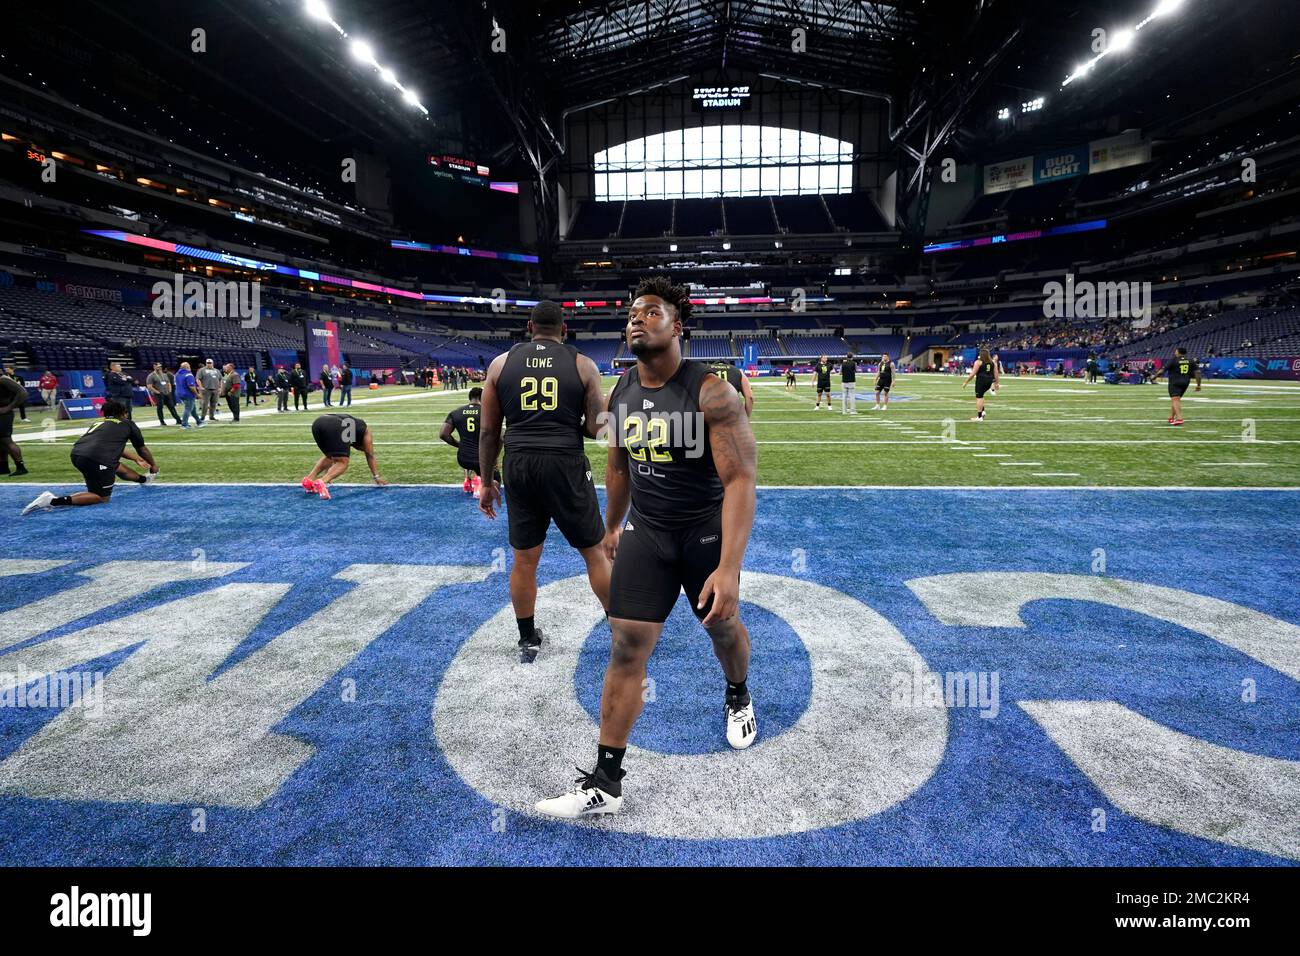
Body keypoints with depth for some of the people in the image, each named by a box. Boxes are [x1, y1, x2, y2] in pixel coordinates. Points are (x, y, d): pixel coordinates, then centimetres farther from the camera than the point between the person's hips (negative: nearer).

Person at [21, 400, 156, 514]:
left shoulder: (100, 423, 31)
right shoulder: (128, 424, 15)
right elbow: (142, 449, 26)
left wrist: (136, 459, 55)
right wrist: (153, 465, 42)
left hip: (77, 454, 8)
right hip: (96, 458, -8)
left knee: (118, 467, 31)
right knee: (102, 498, 2)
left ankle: (143, 478, 54)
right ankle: (54, 500, -11)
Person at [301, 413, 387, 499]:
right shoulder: (366, 430, 32)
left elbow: (335, 456, 48)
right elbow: (370, 456, 28)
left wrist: (327, 475, 55)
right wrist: (376, 477, 32)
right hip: (333, 427, -7)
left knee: (329, 457, 29)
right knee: (343, 462, 0)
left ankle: (309, 479, 12)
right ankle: (321, 482, -25)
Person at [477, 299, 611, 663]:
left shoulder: (501, 363, 7)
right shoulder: (583, 364, 2)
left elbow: (488, 431, 7)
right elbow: (596, 428, 0)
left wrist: (487, 482, 15)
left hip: (519, 465, 2)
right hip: (566, 464, -2)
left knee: (524, 559, 14)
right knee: (595, 552, 12)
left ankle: (528, 640, 27)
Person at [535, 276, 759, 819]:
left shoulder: (710, 393, -21)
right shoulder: (620, 394, -2)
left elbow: (740, 480, -26)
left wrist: (729, 568, -33)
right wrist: (612, 526, 23)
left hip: (705, 531, -3)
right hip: (645, 532, 4)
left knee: (724, 628, 19)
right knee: (625, 649, -2)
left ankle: (738, 697, 55)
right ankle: (605, 783, 8)